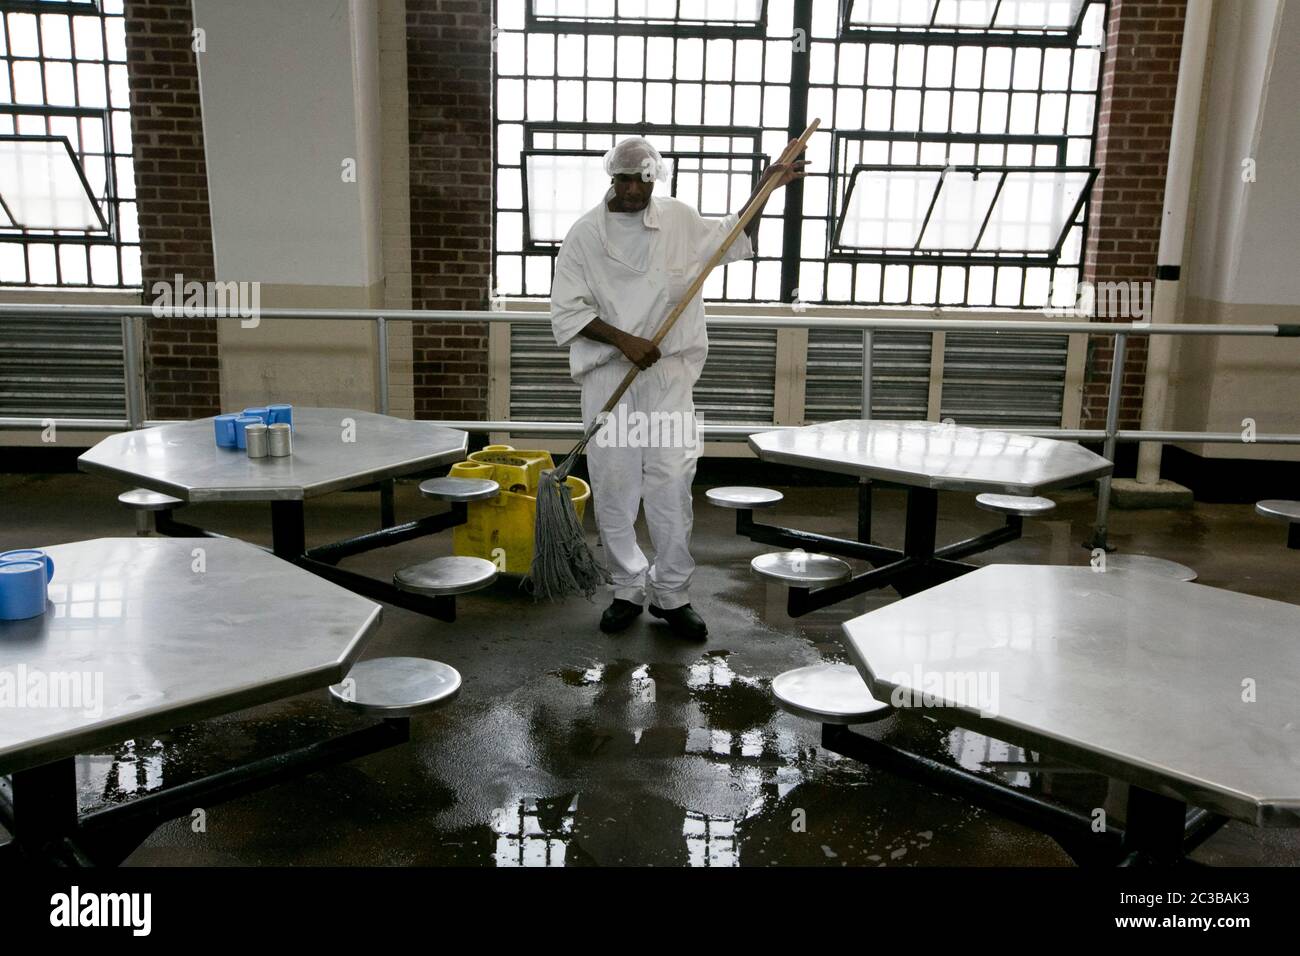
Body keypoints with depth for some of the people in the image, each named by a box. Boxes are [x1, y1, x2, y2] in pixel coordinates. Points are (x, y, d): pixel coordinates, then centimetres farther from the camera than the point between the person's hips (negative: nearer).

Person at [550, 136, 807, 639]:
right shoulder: (586, 234, -1)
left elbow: (733, 240, 25)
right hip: (608, 376, -1)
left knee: (672, 487, -1)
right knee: (614, 489, 3)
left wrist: (763, 189, 14)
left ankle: (671, 595, 10)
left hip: (668, 375, 1)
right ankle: (627, 591, 18)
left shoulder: (680, 220, 7)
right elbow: (566, 311, -5)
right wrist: (624, 340, -15)